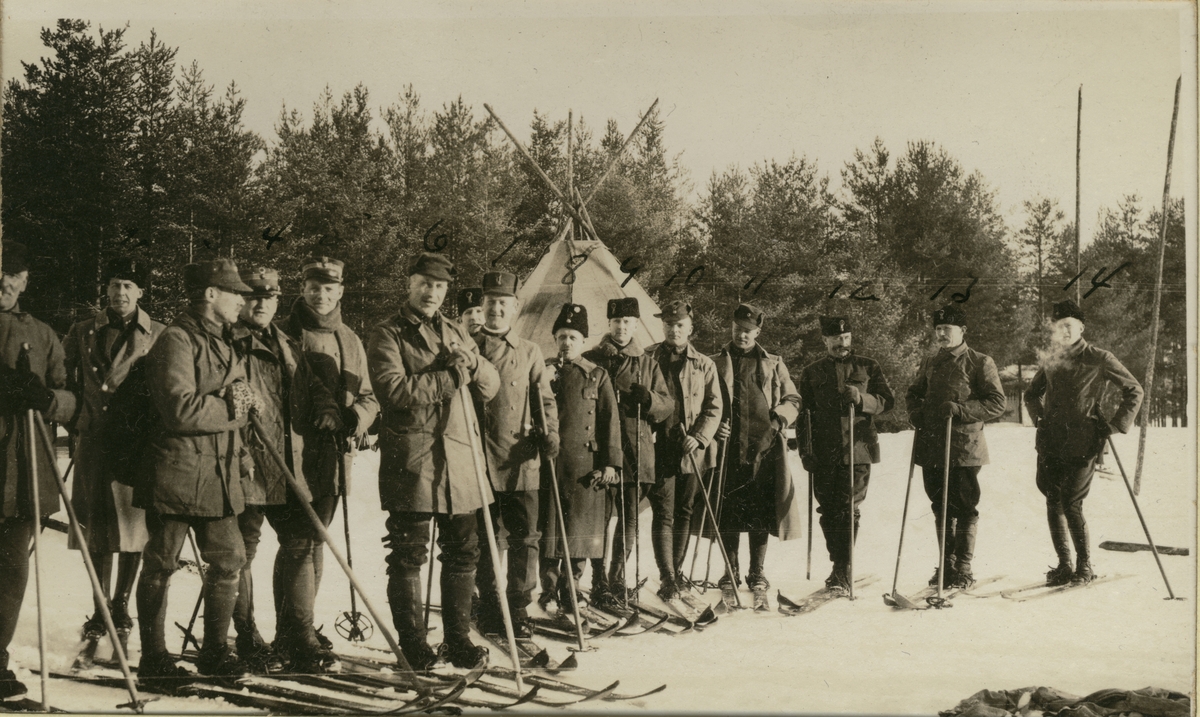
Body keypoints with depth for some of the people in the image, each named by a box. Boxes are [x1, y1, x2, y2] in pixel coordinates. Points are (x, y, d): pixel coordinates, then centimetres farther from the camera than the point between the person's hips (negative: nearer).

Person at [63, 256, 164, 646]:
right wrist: (77, 420, 6)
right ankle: (99, 610, 13)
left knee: (135, 524, 3)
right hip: (94, 441, 1)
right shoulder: (83, 332, 9)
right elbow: (65, 380, 14)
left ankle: (121, 603, 20)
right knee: (97, 525, 3)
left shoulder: (158, 335, 3)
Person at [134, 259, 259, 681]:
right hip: (176, 471, -8)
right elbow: (180, 409, -24)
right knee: (161, 564, 3)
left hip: (220, 474, 9)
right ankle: (153, 658, 13)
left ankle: (214, 651, 21)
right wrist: (230, 407, -12)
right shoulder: (177, 340, -12)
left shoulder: (223, 342, 18)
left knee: (229, 559, 9)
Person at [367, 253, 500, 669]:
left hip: (459, 455, 5)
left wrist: (469, 360, -8)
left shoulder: (456, 334, 19)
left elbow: (491, 386, 12)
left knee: (463, 552, 9)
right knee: (408, 554, 1)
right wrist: (450, 378, -11)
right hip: (410, 457, -5)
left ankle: (458, 639, 20)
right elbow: (394, 389, -16)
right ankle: (412, 643, 12)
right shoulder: (387, 336, 1)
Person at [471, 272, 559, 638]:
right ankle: (489, 609, 17)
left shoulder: (530, 352, 10)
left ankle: (518, 609, 11)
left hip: (520, 460, 1)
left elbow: (545, 400, 12)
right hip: (478, 459, -1)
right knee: (483, 537, 6)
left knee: (524, 537, 1)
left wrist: (550, 433, -3)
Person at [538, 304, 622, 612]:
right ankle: (548, 588, 13)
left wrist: (610, 462, -3)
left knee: (580, 527, 3)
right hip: (549, 461, 0)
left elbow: (610, 420, 4)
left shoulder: (598, 376, 7)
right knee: (549, 526, 2)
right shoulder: (543, 372, 10)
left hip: (586, 464, 0)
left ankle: (569, 592, 13)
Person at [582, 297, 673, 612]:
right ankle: (599, 584, 6)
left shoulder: (648, 363, 14)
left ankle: (616, 580, 20)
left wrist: (649, 398, -11)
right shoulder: (591, 360, 4)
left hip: (636, 453, 3)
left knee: (630, 521, 5)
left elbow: (668, 407, 10)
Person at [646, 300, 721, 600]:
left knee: (684, 513, 12)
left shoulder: (704, 365, 9)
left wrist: (699, 437, -10)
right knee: (663, 514, -5)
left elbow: (714, 407, 6)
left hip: (693, 451, 3)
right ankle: (667, 578, -4)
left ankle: (677, 569, 25)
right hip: (660, 449, -2)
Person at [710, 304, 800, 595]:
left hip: (764, 447, 0)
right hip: (729, 447, 0)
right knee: (728, 509, 0)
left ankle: (757, 571, 11)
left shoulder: (773, 365, 14)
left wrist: (779, 418, -2)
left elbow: (793, 400, 16)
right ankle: (732, 570, 11)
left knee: (760, 511, 1)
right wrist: (715, 424, -5)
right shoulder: (716, 364, 13)